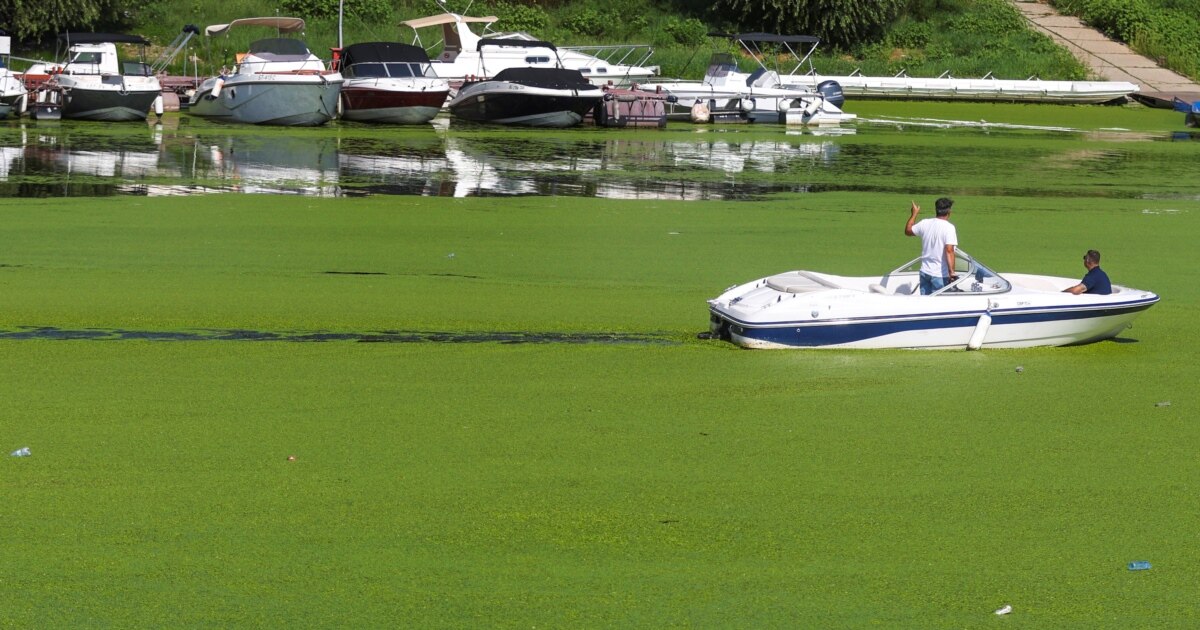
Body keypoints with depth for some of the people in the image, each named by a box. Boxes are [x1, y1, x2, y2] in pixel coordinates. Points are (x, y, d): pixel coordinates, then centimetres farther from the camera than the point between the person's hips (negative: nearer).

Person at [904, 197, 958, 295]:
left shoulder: (925, 223, 3)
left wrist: (914, 213, 33)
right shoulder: (949, 227, -15)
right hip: (940, 275, -6)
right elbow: (949, 251, -24)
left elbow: (908, 231, 21)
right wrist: (952, 272, -26)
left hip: (925, 272, 6)